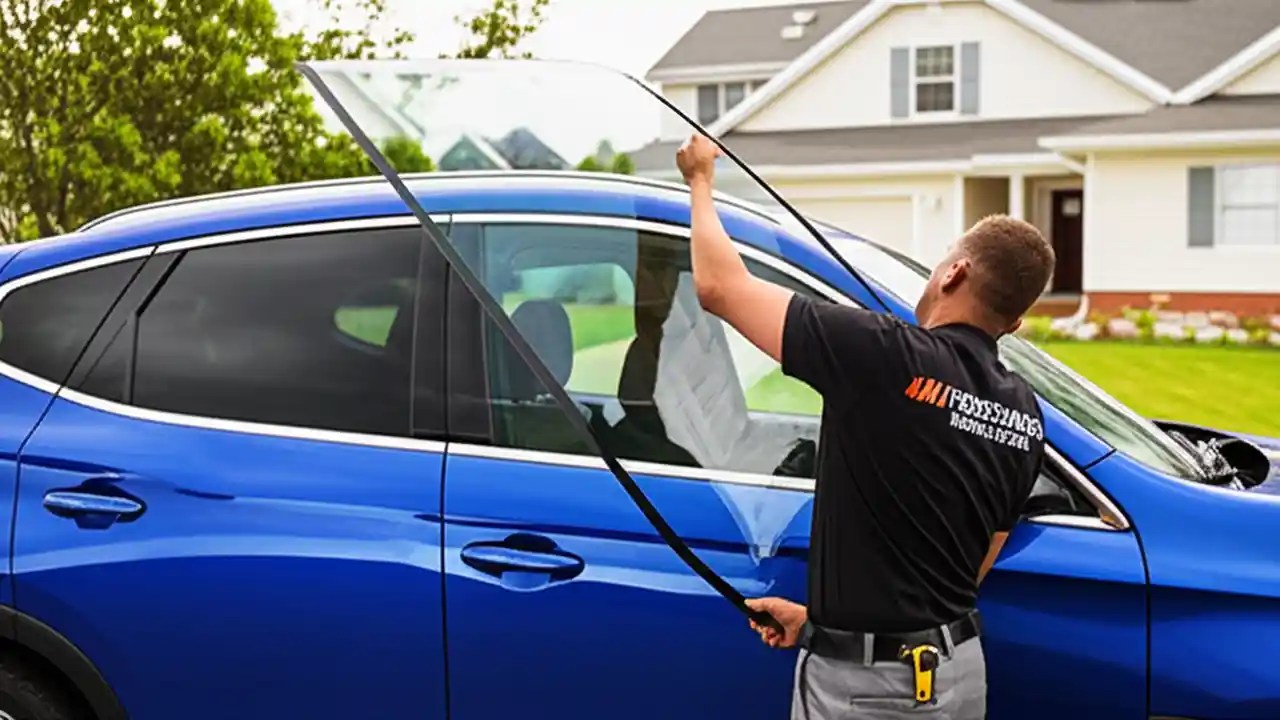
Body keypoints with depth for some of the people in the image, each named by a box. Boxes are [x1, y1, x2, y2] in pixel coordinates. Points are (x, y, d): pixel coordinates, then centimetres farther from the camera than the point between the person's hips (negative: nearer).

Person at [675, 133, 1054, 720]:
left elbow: (719, 286, -12)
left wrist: (700, 179, 6)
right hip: (959, 671, 7)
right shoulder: (1025, 418, 3)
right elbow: (975, 565, 11)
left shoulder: (886, 355, -18)